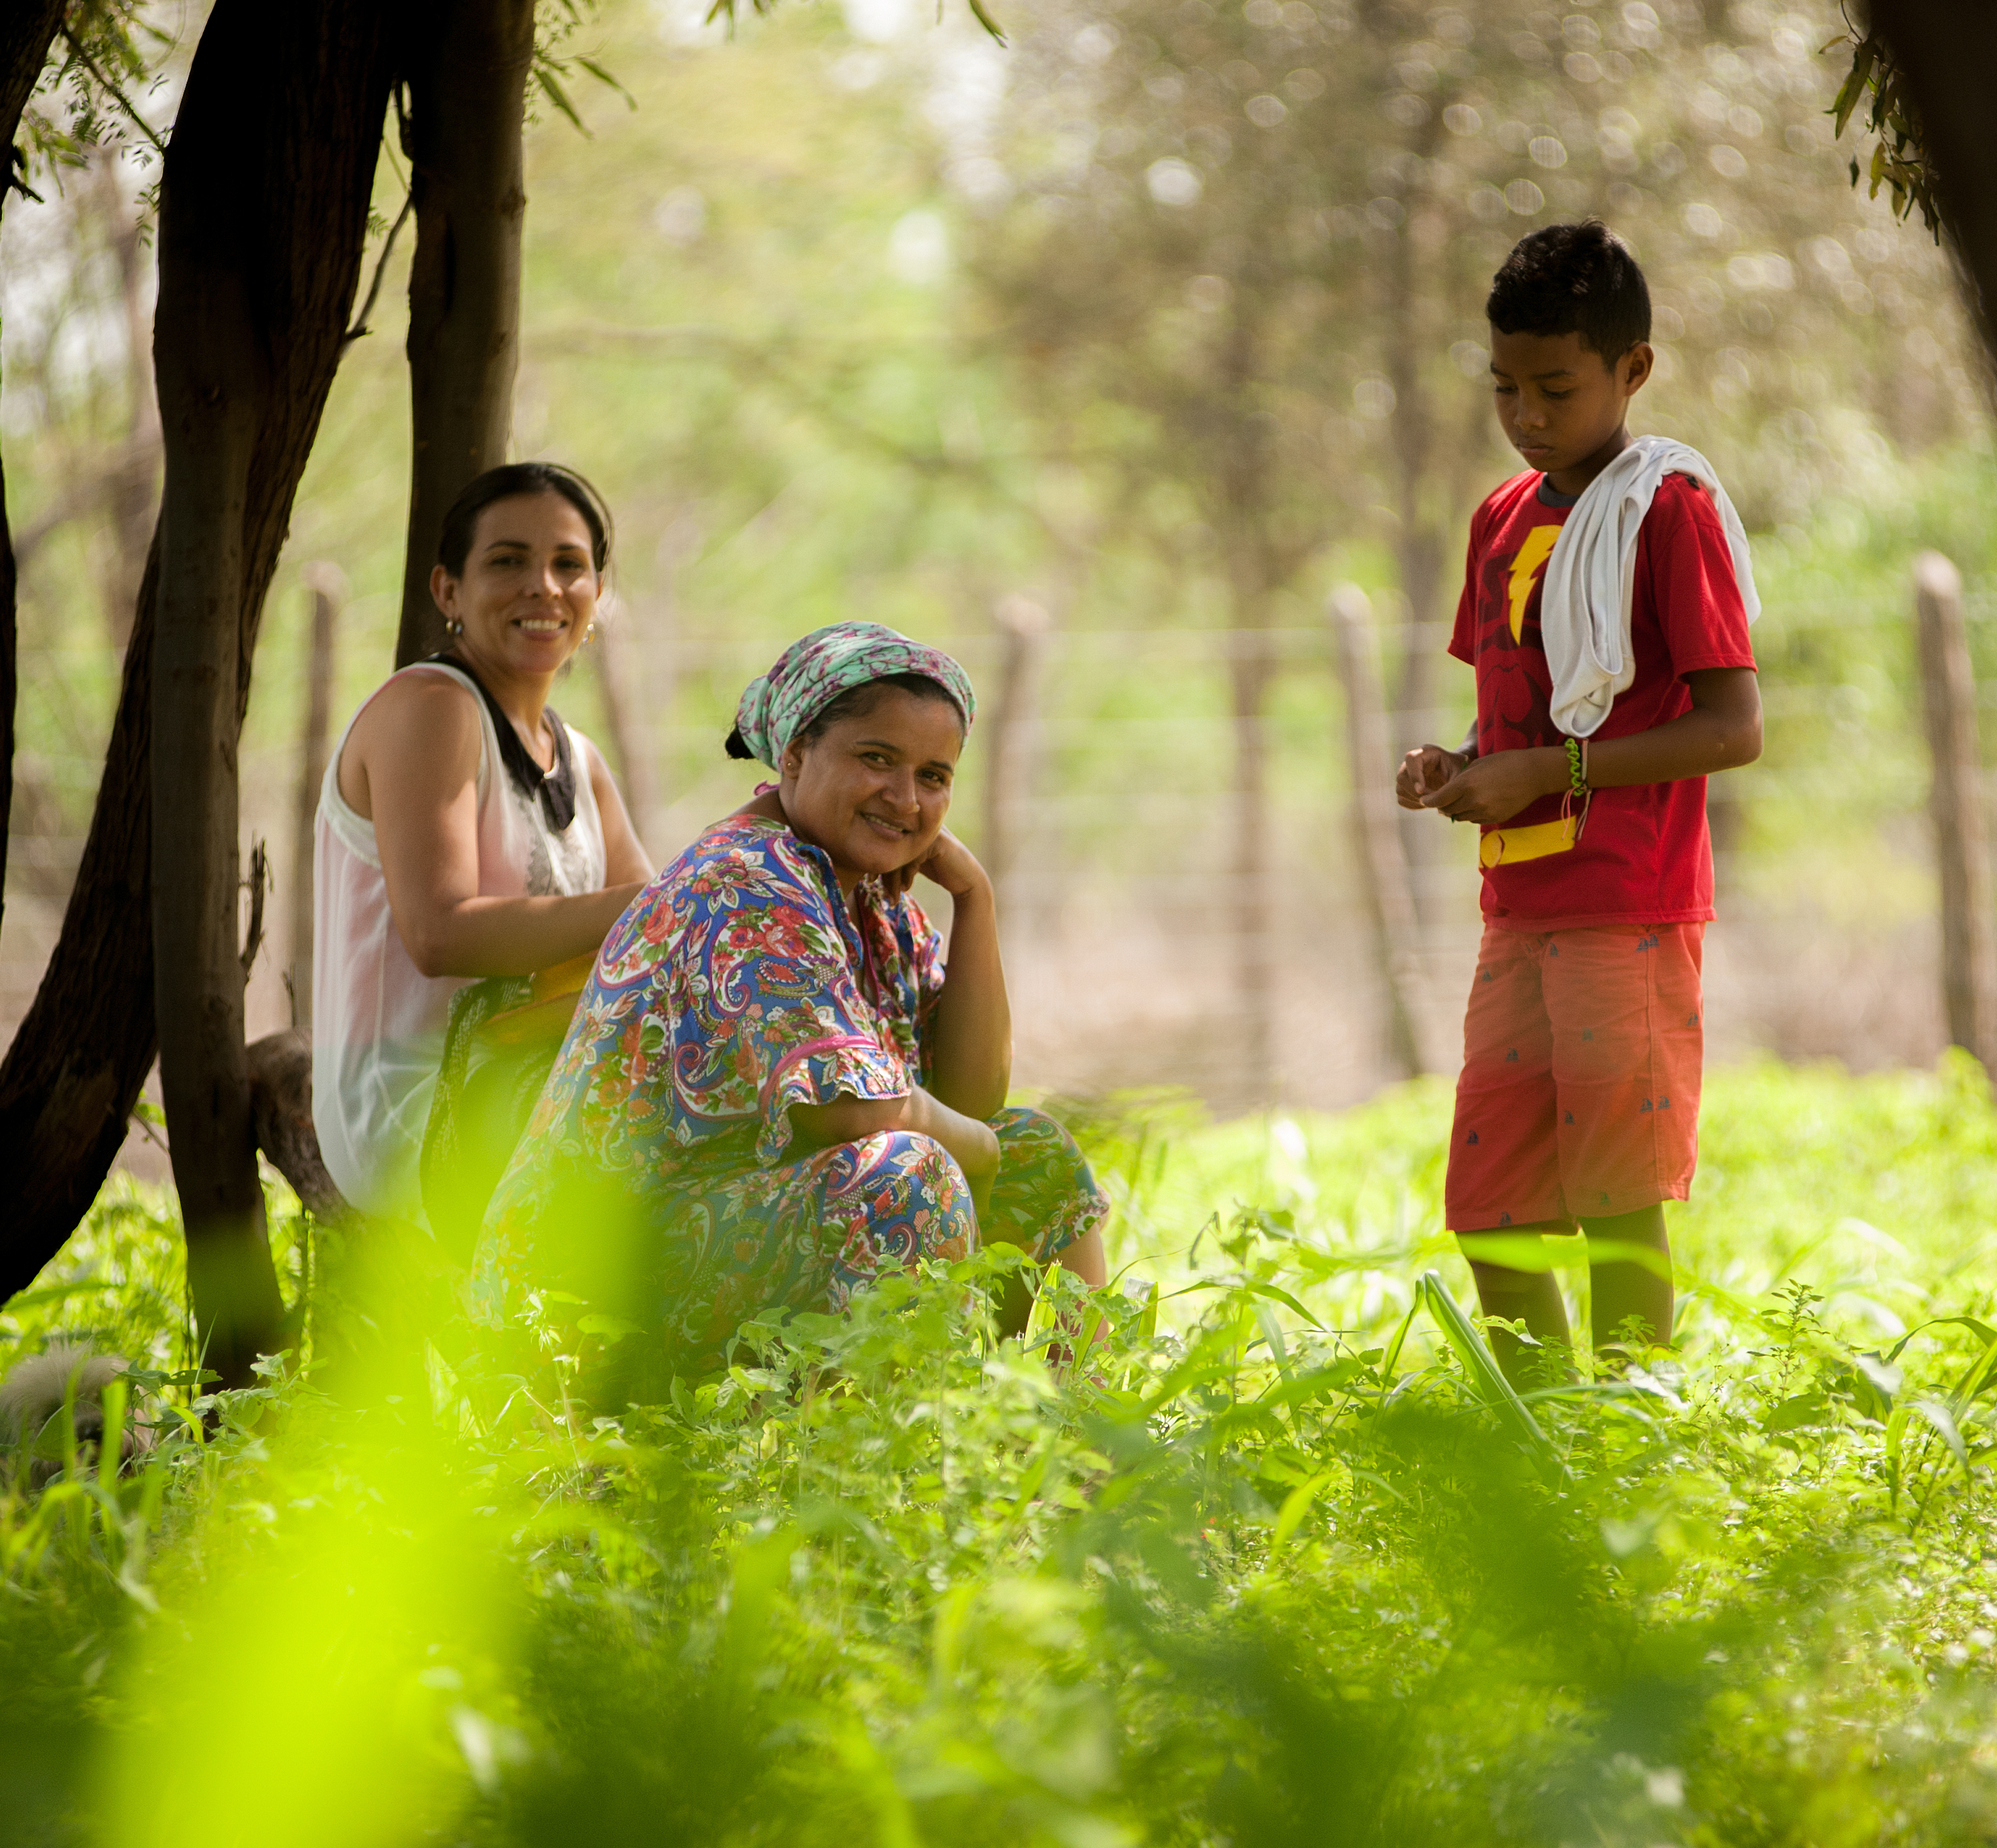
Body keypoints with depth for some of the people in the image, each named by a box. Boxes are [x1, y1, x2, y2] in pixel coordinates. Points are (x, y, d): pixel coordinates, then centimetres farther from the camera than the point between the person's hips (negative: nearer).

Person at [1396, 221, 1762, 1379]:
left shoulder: (1670, 510, -8)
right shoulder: (1503, 520, 15)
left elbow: (1735, 728, -13)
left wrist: (1545, 772, -16)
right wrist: (1460, 767, 3)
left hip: (1630, 912, -7)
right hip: (1521, 911, 7)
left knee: (1619, 1197, -6)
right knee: (1490, 1210, 6)